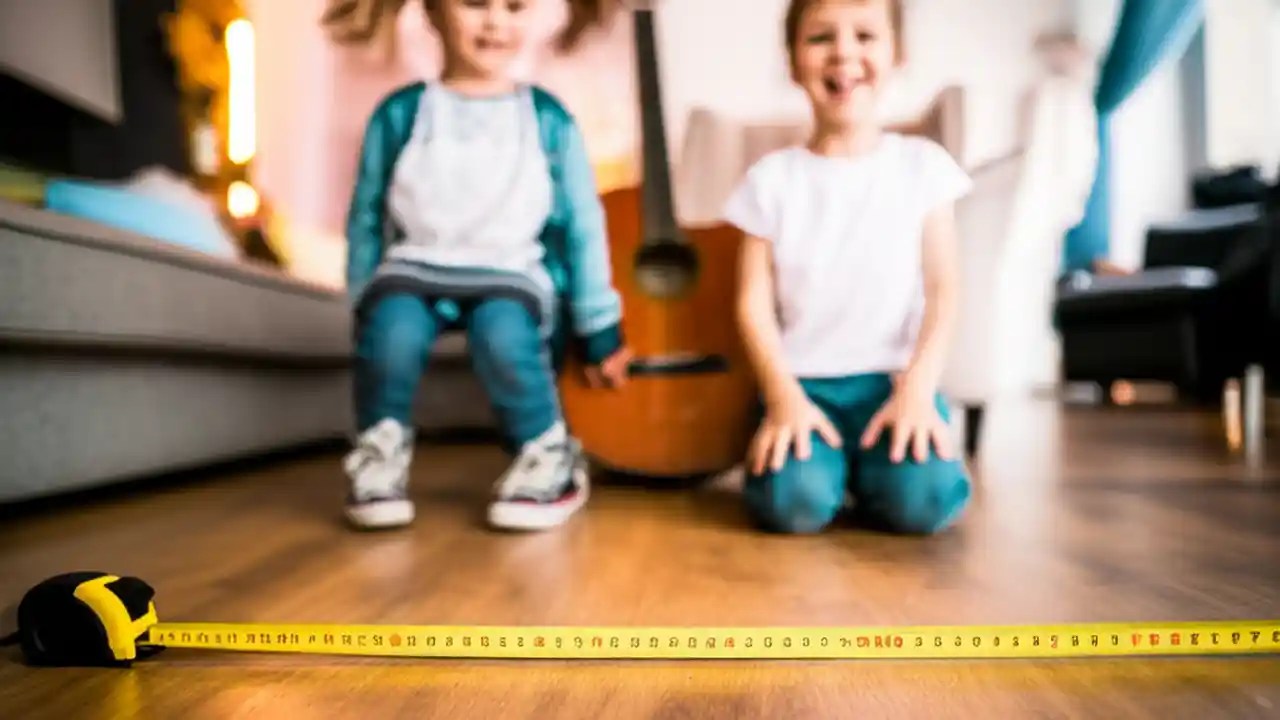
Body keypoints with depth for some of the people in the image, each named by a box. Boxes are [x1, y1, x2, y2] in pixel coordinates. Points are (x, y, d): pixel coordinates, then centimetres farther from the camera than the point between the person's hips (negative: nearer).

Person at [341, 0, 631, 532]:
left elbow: (582, 226, 6)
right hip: (416, 269, 1)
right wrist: (362, 304, 10)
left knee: (501, 330, -32)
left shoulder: (548, 117, 2)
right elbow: (367, 219, 9)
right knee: (392, 324, -30)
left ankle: (549, 461, -7)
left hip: (513, 274, -1)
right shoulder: (400, 112, 2)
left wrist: (599, 329, 7)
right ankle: (379, 454, -3)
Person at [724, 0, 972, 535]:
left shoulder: (923, 164, 3)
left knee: (922, 499, -25)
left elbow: (942, 292, 0)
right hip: (803, 381, 0)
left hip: (894, 377, 1)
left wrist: (918, 388, -13)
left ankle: (866, 466, 8)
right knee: (793, 501, -26)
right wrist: (783, 396, -13)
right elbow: (754, 301, -2)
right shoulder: (772, 178, 1)